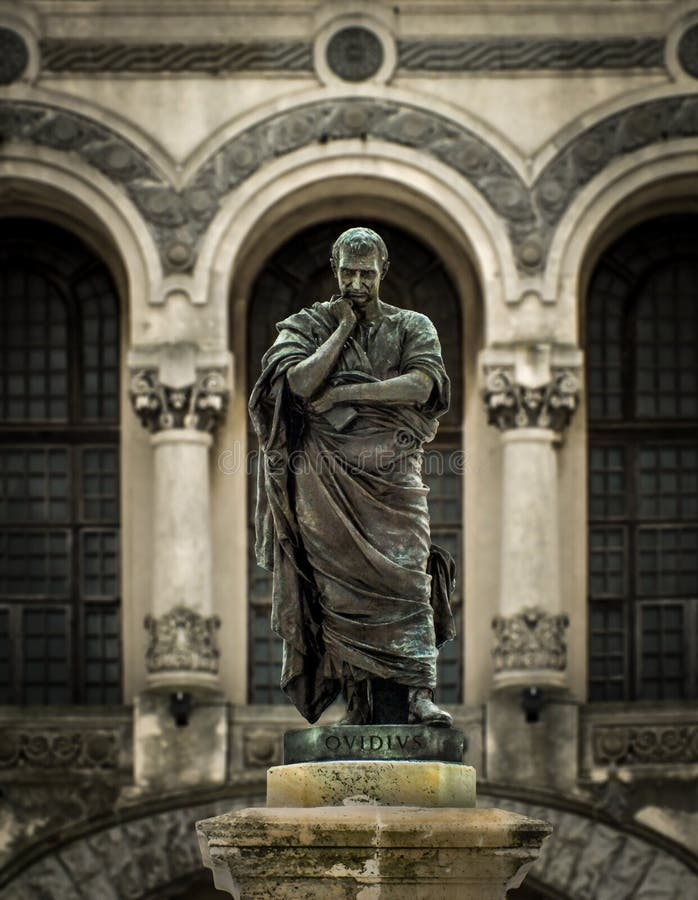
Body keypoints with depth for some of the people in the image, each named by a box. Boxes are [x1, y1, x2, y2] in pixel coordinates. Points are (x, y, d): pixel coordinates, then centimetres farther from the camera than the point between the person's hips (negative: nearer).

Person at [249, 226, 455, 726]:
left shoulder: (412, 327, 12)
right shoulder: (308, 325, 12)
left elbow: (422, 385, -8)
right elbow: (301, 382, -8)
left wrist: (342, 392, -9)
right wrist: (344, 327, -2)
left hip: (391, 472, 0)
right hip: (328, 475, 0)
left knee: (405, 576, -13)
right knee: (340, 586, -5)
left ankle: (420, 694, -19)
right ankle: (358, 699, -3)